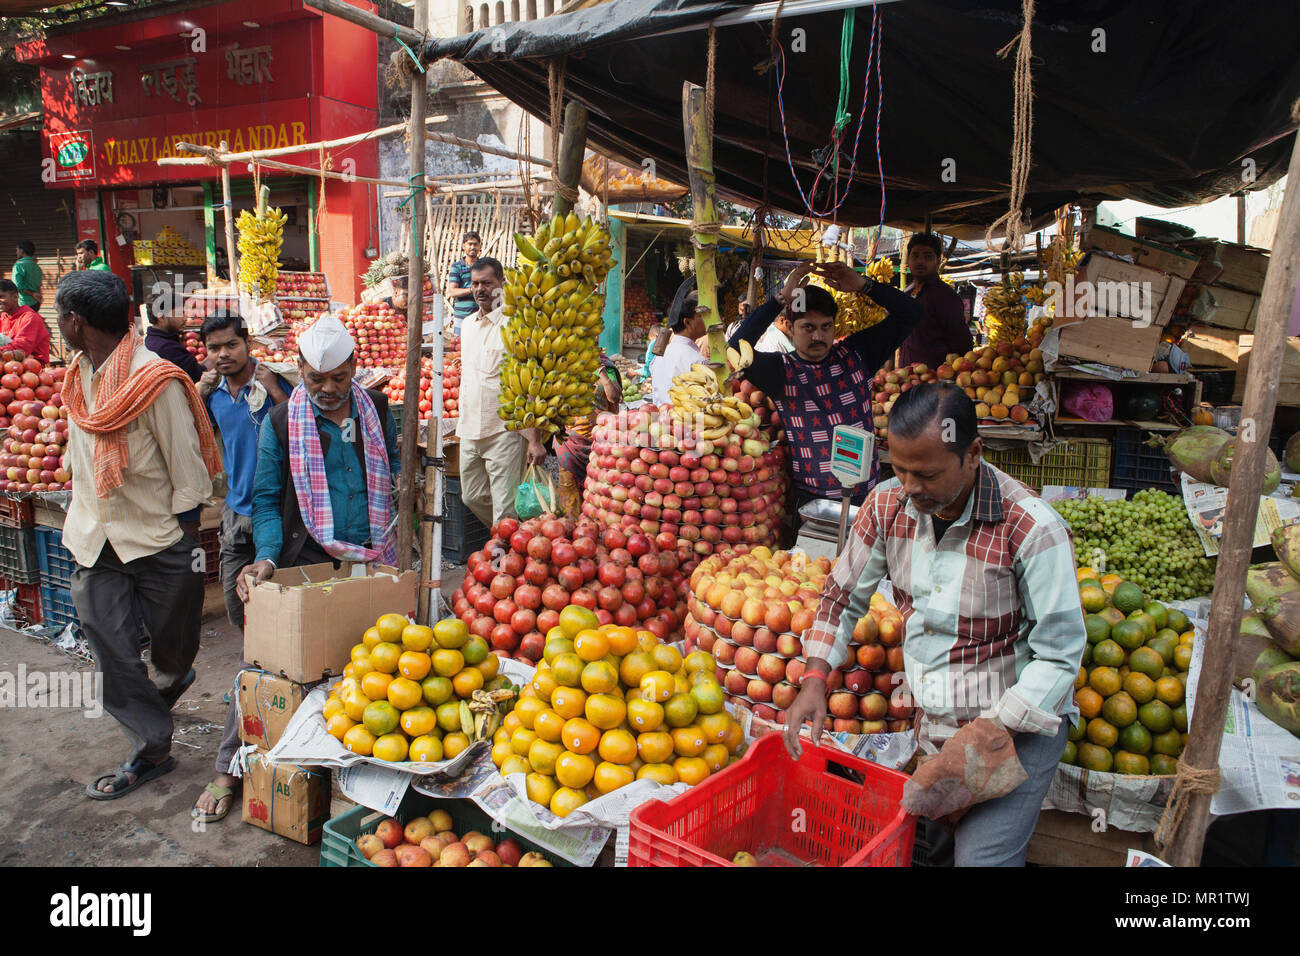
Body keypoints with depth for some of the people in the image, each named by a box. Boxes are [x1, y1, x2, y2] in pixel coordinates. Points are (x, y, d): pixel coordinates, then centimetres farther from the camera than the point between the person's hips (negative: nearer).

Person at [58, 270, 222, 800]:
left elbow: (186, 468, -15)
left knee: (173, 644, 11)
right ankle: (151, 750, 18)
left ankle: (173, 679, 46)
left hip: (158, 538, -6)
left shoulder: (155, 381, -18)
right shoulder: (79, 375, 6)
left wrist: (189, 544, -12)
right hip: (95, 538, 6)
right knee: (112, 654, 5)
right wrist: (80, 527, 19)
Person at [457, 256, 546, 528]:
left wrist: (534, 438, -19)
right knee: (472, 497, 16)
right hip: (470, 430, 8)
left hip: (505, 428, -8)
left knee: (505, 508, -6)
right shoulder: (467, 324, 14)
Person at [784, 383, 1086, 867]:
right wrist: (814, 680, -5)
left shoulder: (1032, 529, -23)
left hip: (1020, 723, -4)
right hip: (933, 720, 5)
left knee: (981, 857, -13)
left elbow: (1059, 654, -15)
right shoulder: (887, 505, -8)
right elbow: (844, 595, 6)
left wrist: (990, 732, -19)